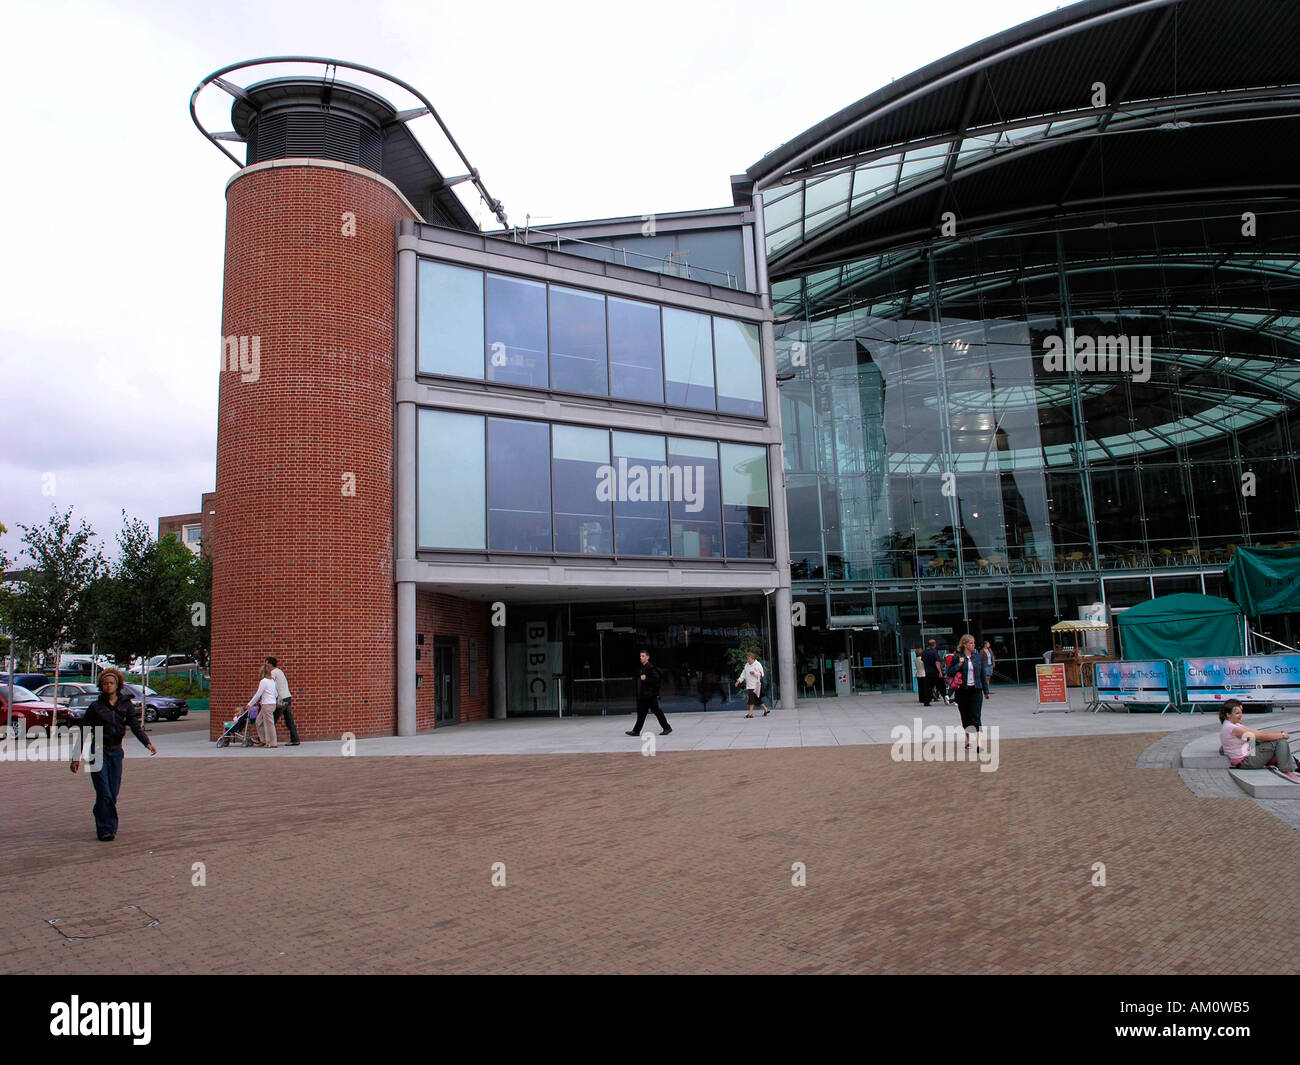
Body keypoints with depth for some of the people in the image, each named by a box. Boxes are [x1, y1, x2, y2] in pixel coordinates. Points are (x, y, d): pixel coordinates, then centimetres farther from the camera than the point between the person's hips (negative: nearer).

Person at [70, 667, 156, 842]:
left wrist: (147, 743, -22)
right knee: (104, 793, -9)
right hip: (98, 753, -3)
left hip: (116, 752, 3)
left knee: (113, 793, 7)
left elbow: (135, 726, -5)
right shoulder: (95, 707, -1)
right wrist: (76, 758, 1)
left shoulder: (126, 705, 4)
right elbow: (83, 732, 3)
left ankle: (102, 825, 27)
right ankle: (105, 830, -4)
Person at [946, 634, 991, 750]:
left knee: (976, 717, -7)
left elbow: (983, 674, 11)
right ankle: (967, 740, 25)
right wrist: (959, 665, -17)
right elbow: (949, 673, -2)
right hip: (962, 691, -1)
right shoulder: (957, 657, -3)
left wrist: (986, 690, 10)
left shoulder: (978, 656, 6)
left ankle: (978, 743, -12)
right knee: (965, 717, 10)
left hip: (976, 690, 1)